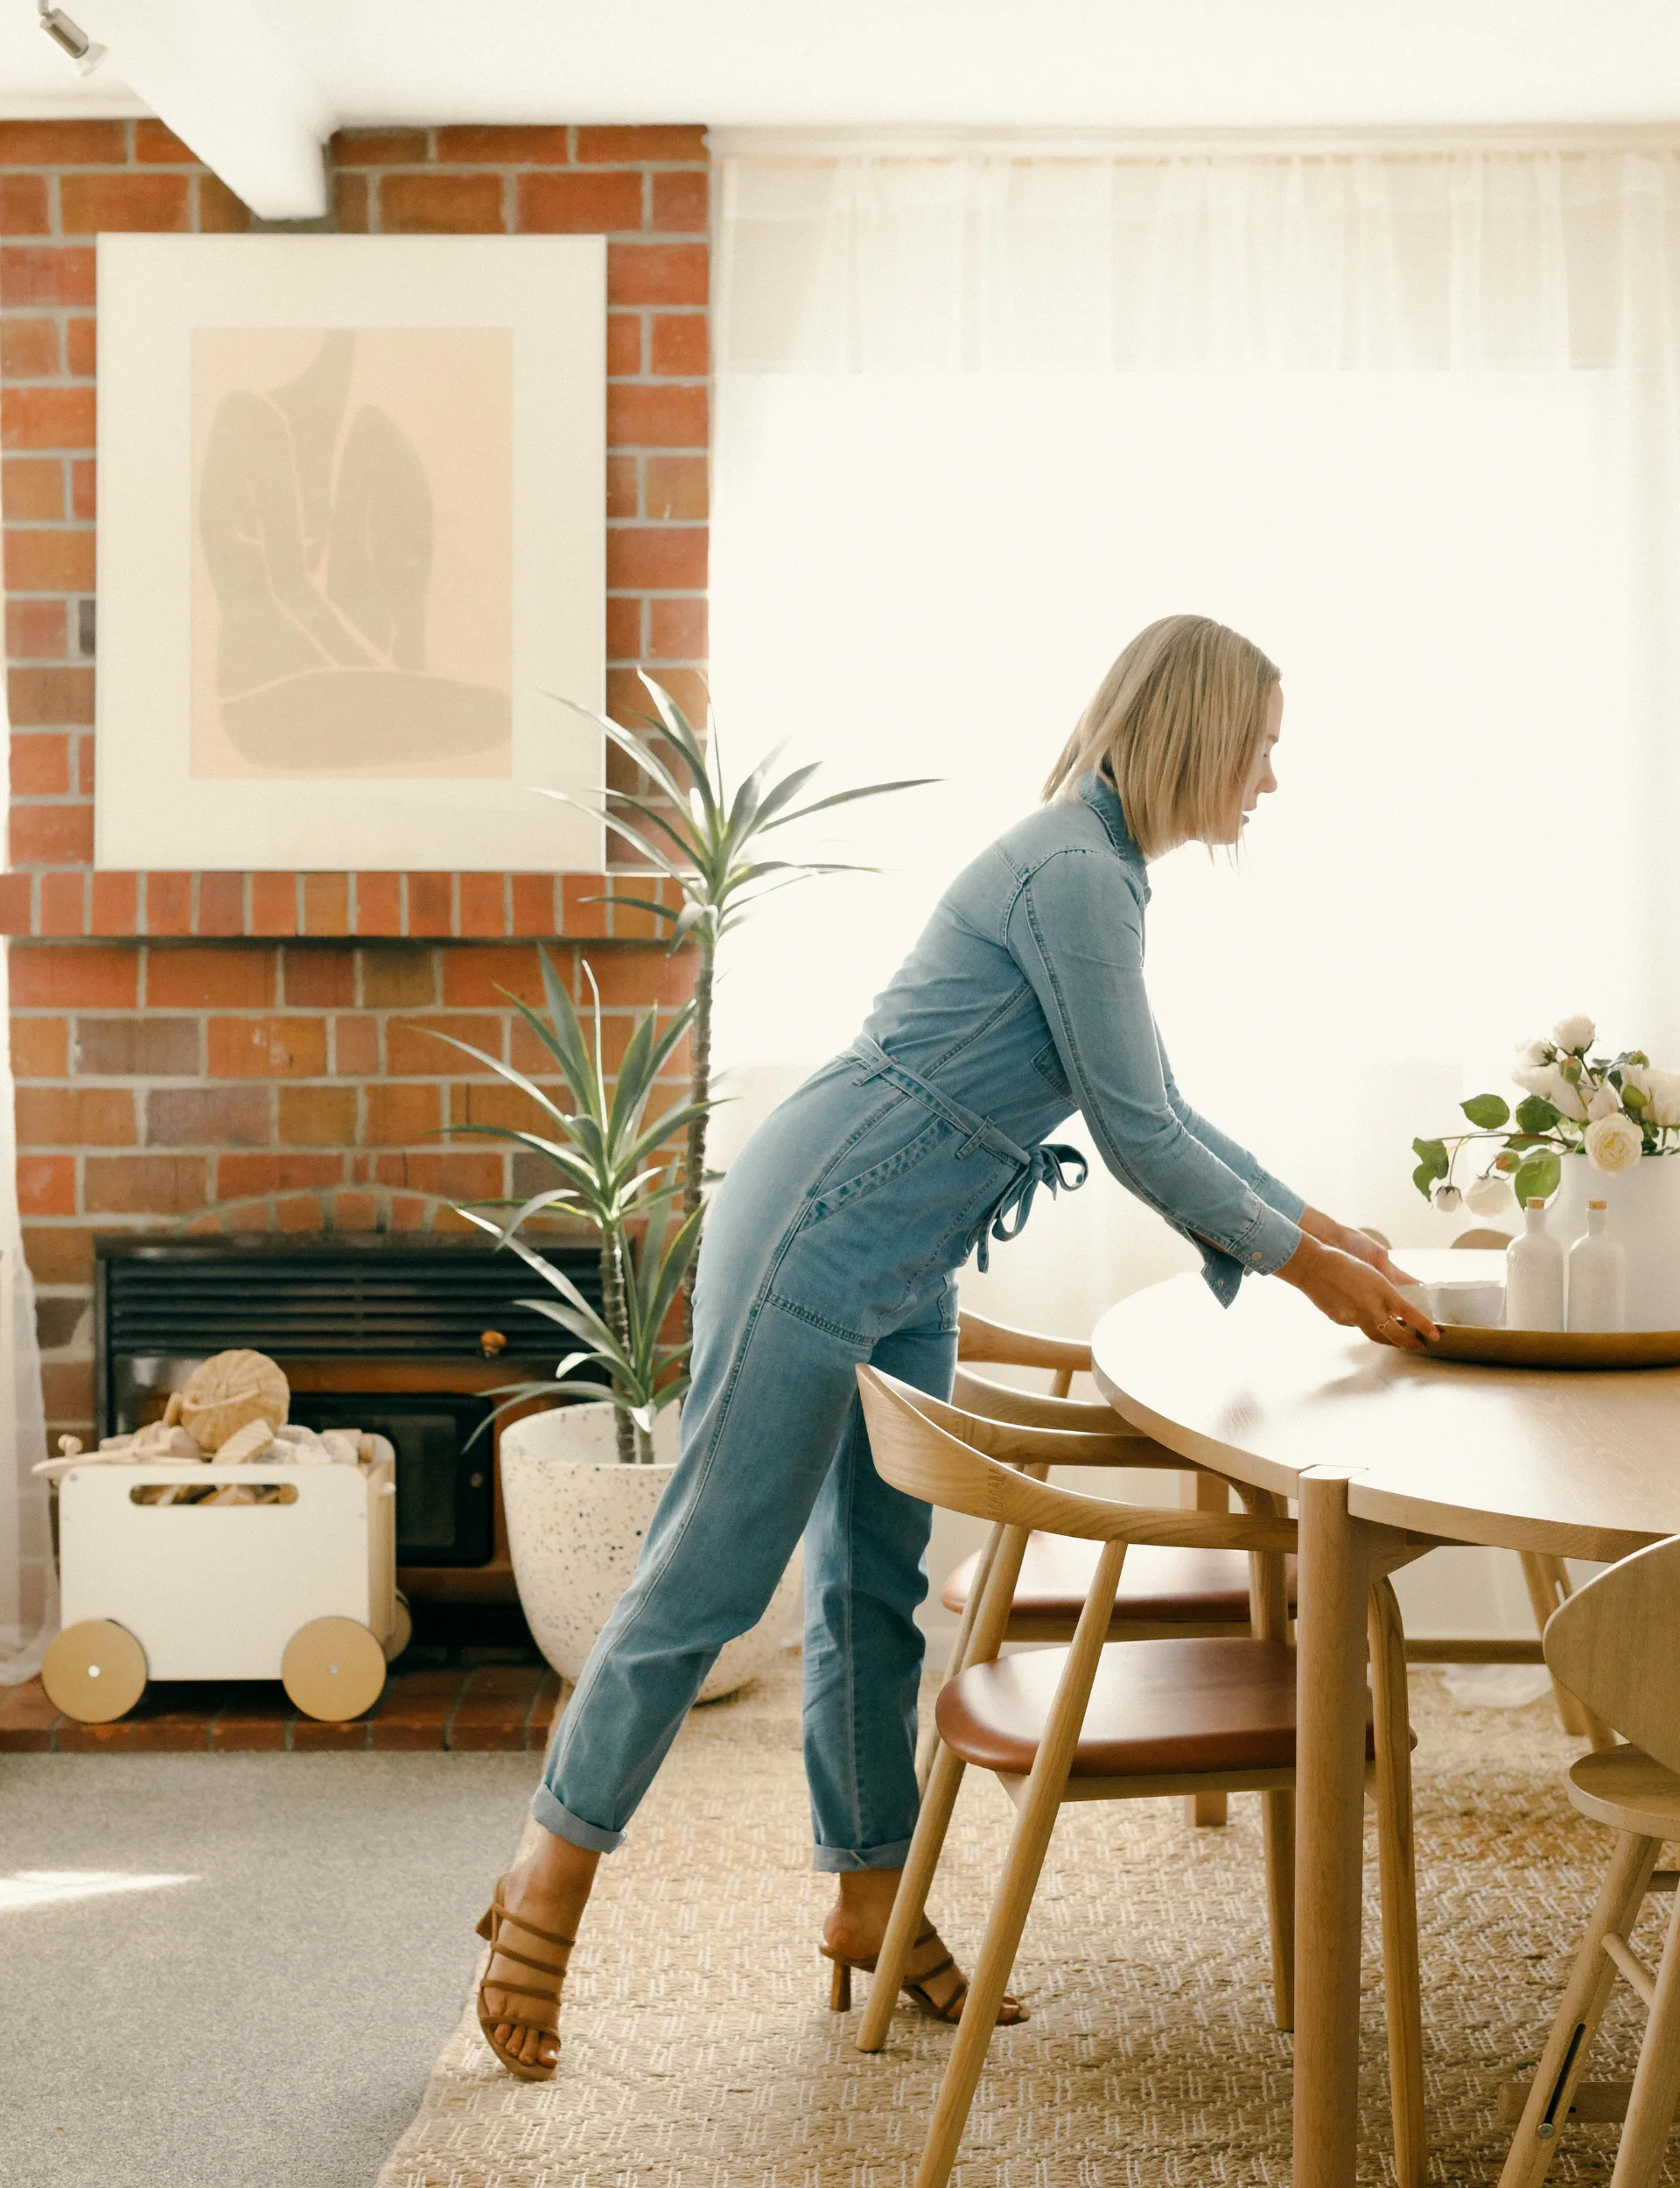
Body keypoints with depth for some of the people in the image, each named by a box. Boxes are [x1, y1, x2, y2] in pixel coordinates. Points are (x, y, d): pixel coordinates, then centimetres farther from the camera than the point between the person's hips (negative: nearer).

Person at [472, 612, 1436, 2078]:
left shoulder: (1103, 873, 14)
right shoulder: (1073, 874, -18)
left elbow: (1161, 1110, 21)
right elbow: (1136, 1134, -17)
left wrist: (1322, 1225, 19)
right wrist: (1306, 1268, -7)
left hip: (903, 1277, 10)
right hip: (818, 1240, -10)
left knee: (877, 1583, 14)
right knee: (713, 1569, -2)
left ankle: (875, 1897, 24)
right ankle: (550, 1884, 11)